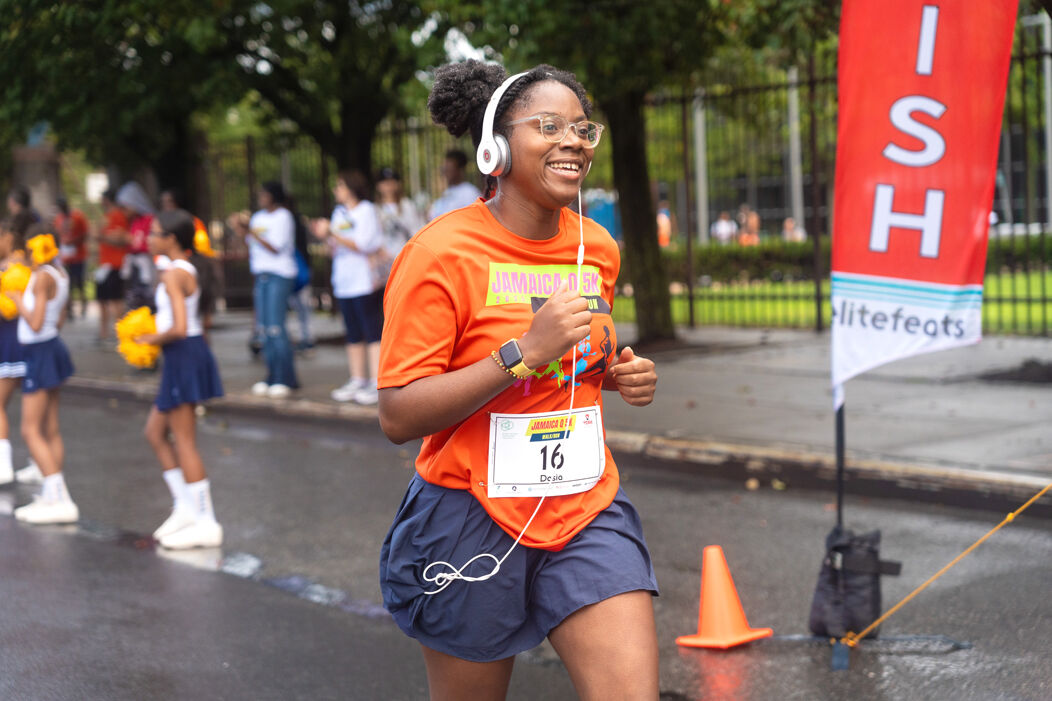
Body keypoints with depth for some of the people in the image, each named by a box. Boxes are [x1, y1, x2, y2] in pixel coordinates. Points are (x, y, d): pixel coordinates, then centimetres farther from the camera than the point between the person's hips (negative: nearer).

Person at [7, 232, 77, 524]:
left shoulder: (43, 276, -19)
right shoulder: (60, 275, 8)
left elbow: (35, 324, -23)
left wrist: (18, 299, -9)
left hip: (40, 352, -9)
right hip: (51, 347, 9)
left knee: (30, 431, -7)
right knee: (50, 431, 13)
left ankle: (61, 500, -12)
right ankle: (50, 497, 18)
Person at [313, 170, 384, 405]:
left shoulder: (366, 210, -3)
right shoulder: (339, 213, 17)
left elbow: (361, 245, -14)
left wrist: (332, 234, -14)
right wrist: (325, 238, 1)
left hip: (364, 282, -7)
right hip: (343, 284, 7)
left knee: (373, 333, -7)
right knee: (353, 336, 9)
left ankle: (376, 383, -9)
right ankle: (357, 381, 13)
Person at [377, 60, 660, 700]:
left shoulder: (597, 247, 6)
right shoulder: (442, 252, -14)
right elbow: (398, 416, -19)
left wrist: (619, 375, 3)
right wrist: (525, 352, -25)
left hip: (587, 507, 5)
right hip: (474, 514, -4)